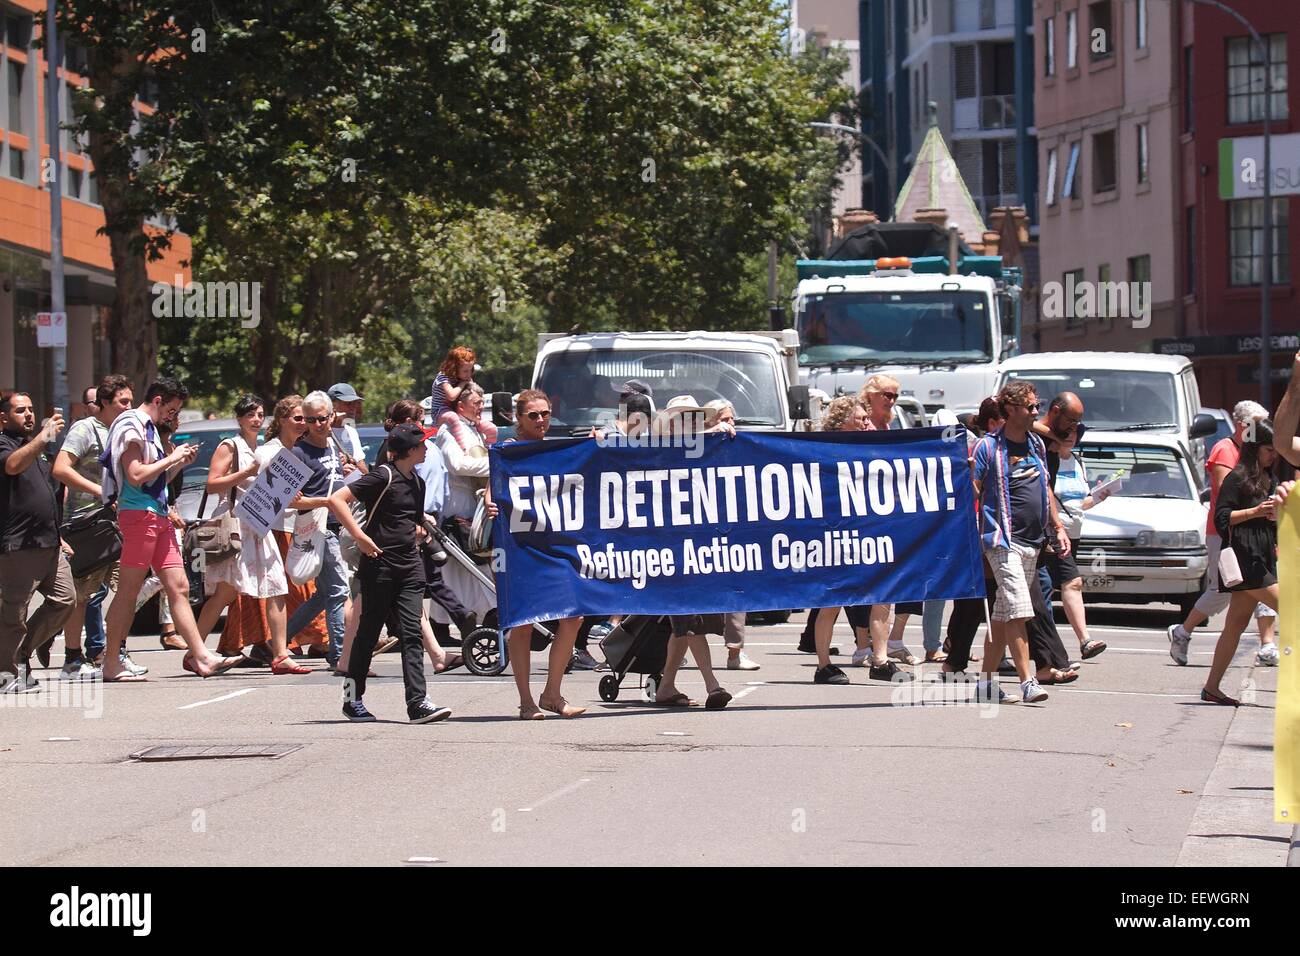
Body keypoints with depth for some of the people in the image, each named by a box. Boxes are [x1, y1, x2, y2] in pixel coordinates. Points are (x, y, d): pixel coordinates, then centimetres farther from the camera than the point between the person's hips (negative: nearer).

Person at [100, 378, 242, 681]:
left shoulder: (149, 429, 22)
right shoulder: (131, 426, -8)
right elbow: (135, 475, -19)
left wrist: (181, 462, 12)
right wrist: (172, 458, -10)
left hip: (158, 516, 10)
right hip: (138, 513, -10)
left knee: (179, 588, 4)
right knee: (128, 591, -7)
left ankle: (202, 658, 1)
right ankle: (111, 663, -3)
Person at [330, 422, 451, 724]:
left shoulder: (417, 483, 15)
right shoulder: (384, 477, -9)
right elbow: (336, 499, -16)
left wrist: (418, 529, 13)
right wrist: (360, 537, -20)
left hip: (410, 566, 6)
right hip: (380, 565, -6)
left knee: (412, 633, -4)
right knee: (369, 631, 2)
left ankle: (418, 703, -11)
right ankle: (352, 699, 14)